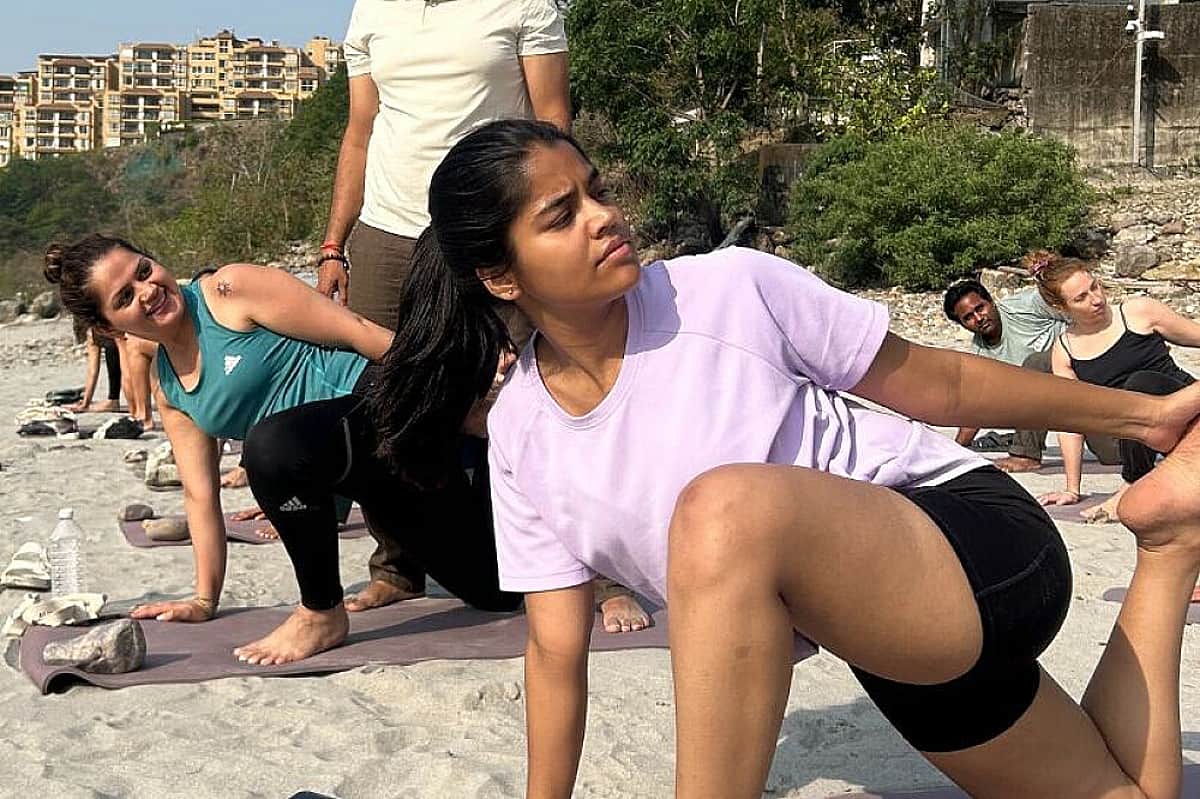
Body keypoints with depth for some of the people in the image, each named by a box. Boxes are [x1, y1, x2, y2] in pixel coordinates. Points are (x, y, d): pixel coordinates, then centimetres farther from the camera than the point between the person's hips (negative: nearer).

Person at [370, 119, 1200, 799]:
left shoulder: (731, 290, -13)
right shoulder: (522, 435, -2)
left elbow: (935, 383, -2)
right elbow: (557, 646, 4)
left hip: (980, 541, -5)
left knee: (727, 503, -36)